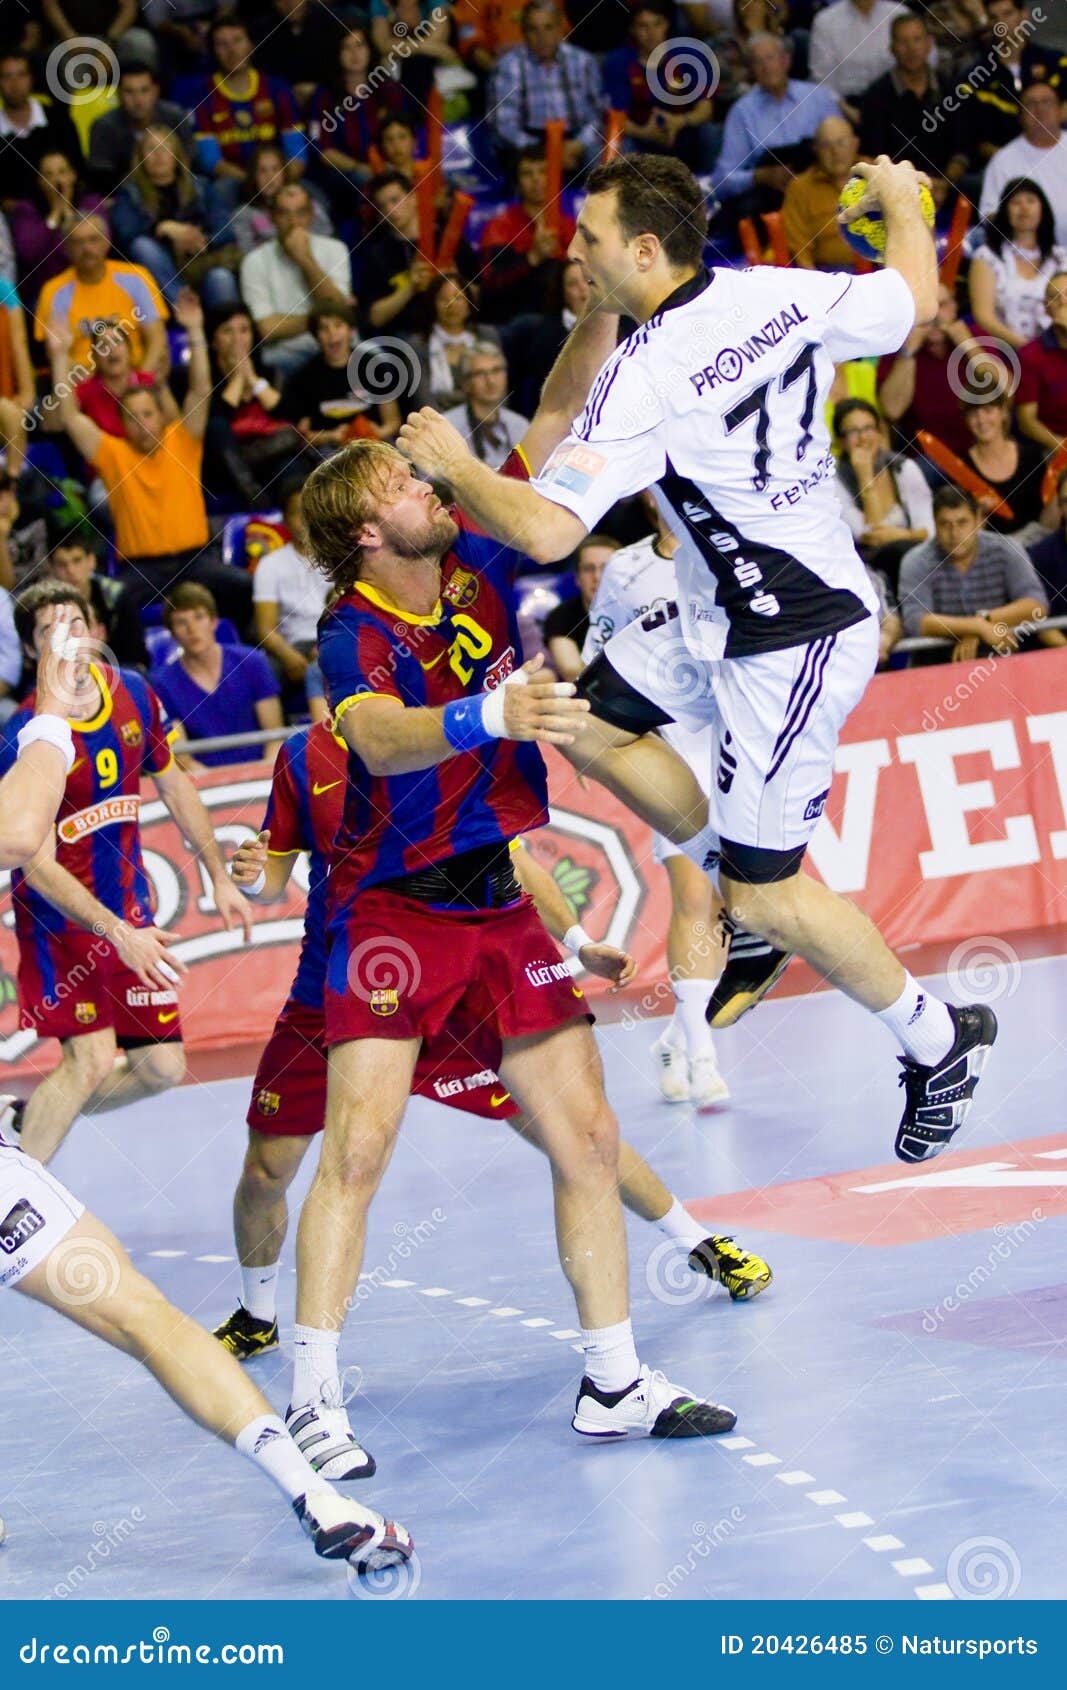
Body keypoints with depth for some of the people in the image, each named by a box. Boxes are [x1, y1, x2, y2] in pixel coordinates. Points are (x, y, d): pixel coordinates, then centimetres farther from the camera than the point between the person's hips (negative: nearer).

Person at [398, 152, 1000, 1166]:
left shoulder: (644, 379, -27)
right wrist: (901, 204, 29)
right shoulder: (779, 296, -6)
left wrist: (456, 468, -11)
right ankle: (744, 885, 28)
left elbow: (544, 530, -30)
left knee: (765, 897, 0)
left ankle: (938, 1040, 15)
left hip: (791, 643, -9)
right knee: (593, 720, 16)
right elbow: (913, 298, 9)